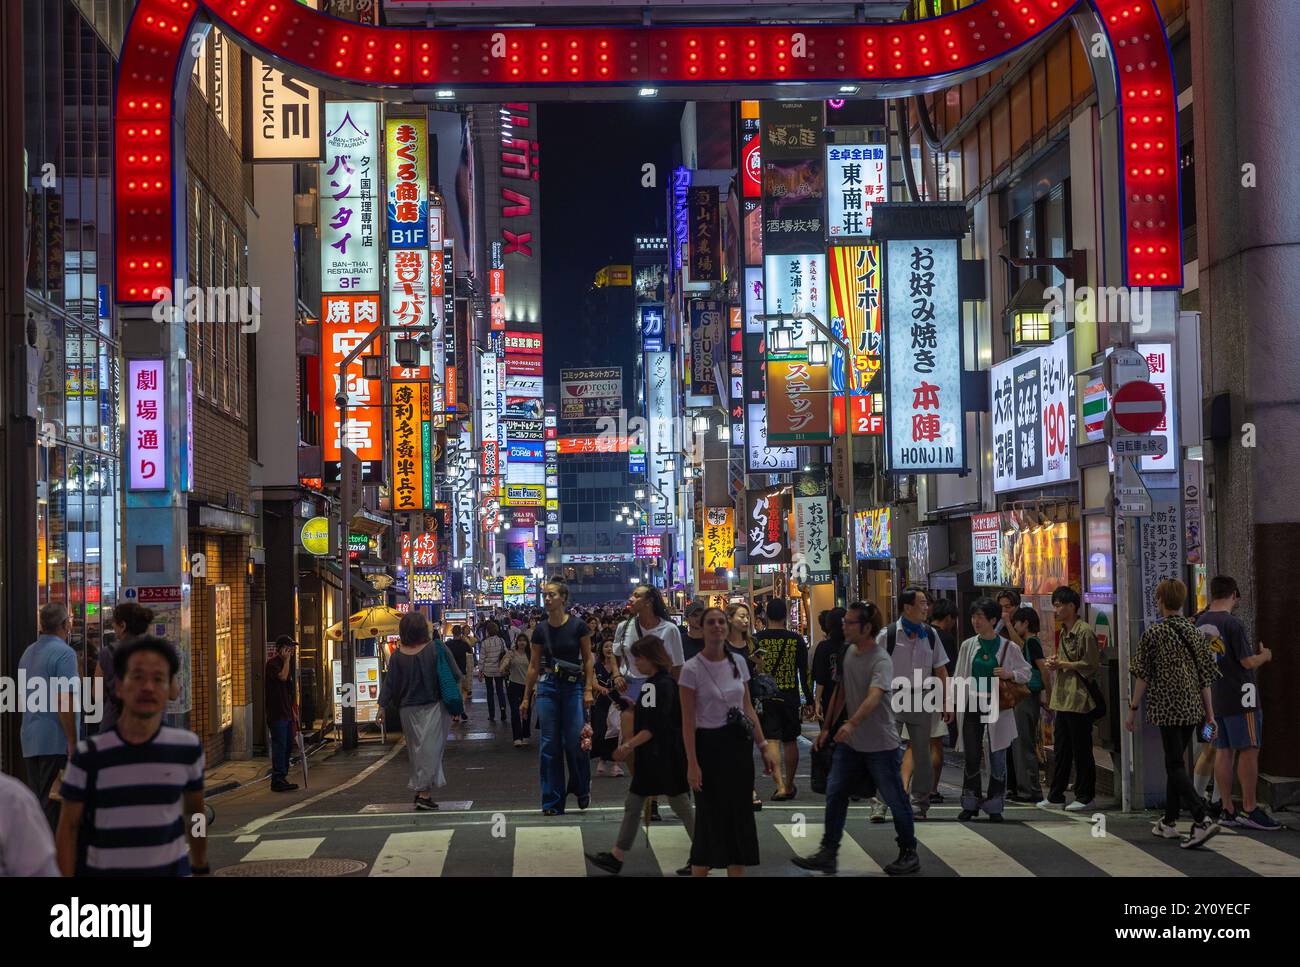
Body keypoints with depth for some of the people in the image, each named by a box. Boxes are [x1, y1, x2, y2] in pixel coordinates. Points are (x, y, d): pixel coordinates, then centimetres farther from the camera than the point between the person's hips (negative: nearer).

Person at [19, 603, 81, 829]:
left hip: (30, 741, 8)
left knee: (34, 800, 12)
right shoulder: (64, 653, -11)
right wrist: (73, 744, -15)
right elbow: (65, 702, -18)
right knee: (53, 803, -6)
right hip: (55, 742, -8)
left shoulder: (28, 653, 15)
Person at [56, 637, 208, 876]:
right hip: (101, 870, -1)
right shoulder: (89, 754, -8)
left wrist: (200, 869, 15)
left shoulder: (188, 747, -3)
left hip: (173, 869, 1)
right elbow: (68, 827, -3)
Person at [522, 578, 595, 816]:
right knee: (550, 744, 2)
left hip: (573, 686, -3)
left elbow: (587, 659, 0)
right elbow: (534, 665, 10)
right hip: (548, 686, 3)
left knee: (574, 741, -8)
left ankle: (582, 788, 19)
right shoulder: (540, 630, 4)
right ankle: (552, 802, 7)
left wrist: (588, 689, -8)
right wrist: (526, 697, 10)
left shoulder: (578, 626, -4)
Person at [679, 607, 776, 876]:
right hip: (709, 745, -5)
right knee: (711, 816, 0)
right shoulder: (692, 669, -10)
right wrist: (692, 763, -15)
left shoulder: (738, 663, 6)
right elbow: (688, 721, -11)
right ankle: (699, 870, 12)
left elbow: (748, 709, 11)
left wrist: (763, 747, 5)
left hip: (739, 745, 5)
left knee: (740, 814, 7)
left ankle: (737, 871, 15)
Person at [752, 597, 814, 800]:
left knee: (772, 741, -3)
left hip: (766, 698, -2)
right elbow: (805, 673, 1)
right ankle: (789, 786, 26)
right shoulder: (797, 640, 0)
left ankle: (780, 786, -17)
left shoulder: (757, 640, -4)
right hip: (791, 698, 2)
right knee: (790, 741, 15)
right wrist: (809, 702, 7)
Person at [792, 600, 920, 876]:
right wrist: (827, 727, 17)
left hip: (881, 745, -8)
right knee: (835, 794, 5)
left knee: (896, 801, 4)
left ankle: (909, 854, 20)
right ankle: (828, 854, 12)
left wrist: (851, 724, -51)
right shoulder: (849, 652, 5)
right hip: (850, 742, 8)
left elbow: (874, 697, -37)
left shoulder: (881, 661, -21)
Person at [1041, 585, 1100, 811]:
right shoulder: (1064, 632, 16)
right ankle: (1056, 795, 18)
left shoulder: (1084, 631, -12)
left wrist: (1063, 664, -13)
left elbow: (1091, 665, -15)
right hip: (1062, 698, 9)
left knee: (1081, 750, -1)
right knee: (1061, 749, 12)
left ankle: (1085, 796, 8)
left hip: (1079, 699, -9)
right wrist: (1054, 664, 5)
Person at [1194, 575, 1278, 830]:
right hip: (1239, 697, -7)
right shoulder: (1232, 623, -15)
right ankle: (1249, 810, -2)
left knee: (1223, 752, 8)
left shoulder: (1199, 623, 8)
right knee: (1249, 751, -2)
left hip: (1213, 697, 7)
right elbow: (1248, 661, -15)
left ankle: (1227, 810, 10)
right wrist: (1265, 656, 5)